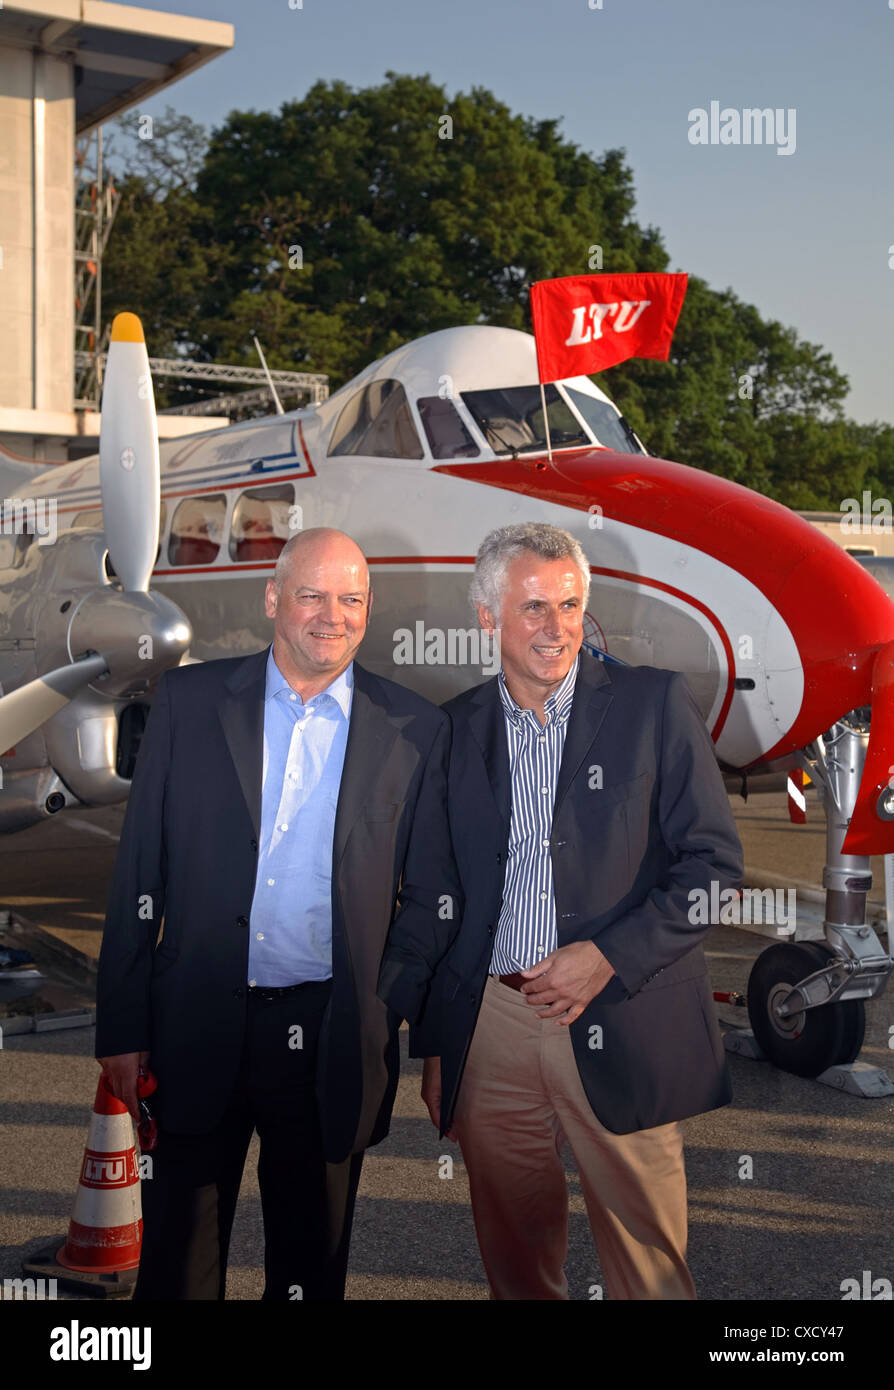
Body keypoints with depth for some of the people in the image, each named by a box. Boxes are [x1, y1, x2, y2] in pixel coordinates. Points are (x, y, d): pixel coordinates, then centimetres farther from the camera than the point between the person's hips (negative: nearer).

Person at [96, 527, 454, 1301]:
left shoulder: (416, 730, 2)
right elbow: (139, 873, 2)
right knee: (178, 1262, 10)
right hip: (199, 1033, 0)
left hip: (335, 1048, 0)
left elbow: (429, 896, 6)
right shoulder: (189, 701, 2)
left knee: (313, 1265, 14)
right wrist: (123, 1028, 0)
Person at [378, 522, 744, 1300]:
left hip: (621, 1031, -2)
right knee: (513, 1261, 12)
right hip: (489, 1028, 3)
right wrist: (429, 1048, 11)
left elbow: (715, 862, -2)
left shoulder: (654, 703, 1)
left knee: (647, 1264, 4)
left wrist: (610, 956, -12)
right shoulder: (452, 729, 9)